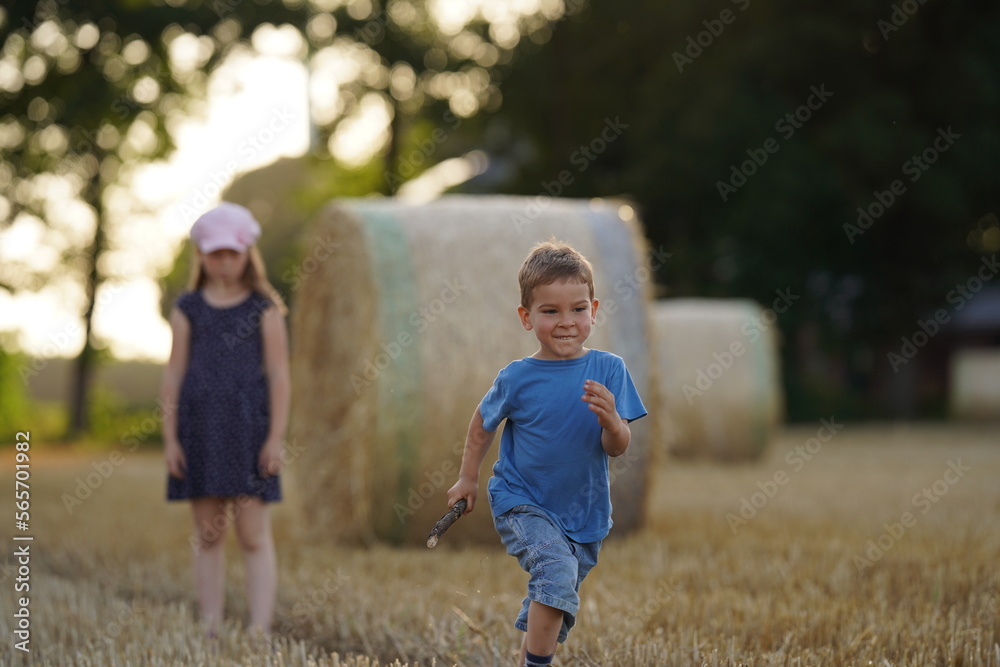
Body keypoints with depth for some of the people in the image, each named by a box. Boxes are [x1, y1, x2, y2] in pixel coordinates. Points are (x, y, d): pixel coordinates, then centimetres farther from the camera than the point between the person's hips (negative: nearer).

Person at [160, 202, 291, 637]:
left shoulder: (264, 308, 2)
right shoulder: (188, 309, 7)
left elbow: (279, 374, 0)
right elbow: (174, 374, 7)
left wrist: (276, 437, -6)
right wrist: (170, 438, 2)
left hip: (248, 428, -2)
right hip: (199, 428, 2)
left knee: (253, 535, -5)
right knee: (207, 535, 7)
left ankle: (260, 631, -7)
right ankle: (209, 630, 12)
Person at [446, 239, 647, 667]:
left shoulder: (608, 370, -8)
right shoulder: (517, 379, -11)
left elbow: (618, 449, -9)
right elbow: (483, 423, 9)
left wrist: (611, 421, -30)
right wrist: (468, 478, 15)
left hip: (582, 513, 3)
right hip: (522, 503, -3)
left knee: (553, 607, 15)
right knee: (557, 570, -28)